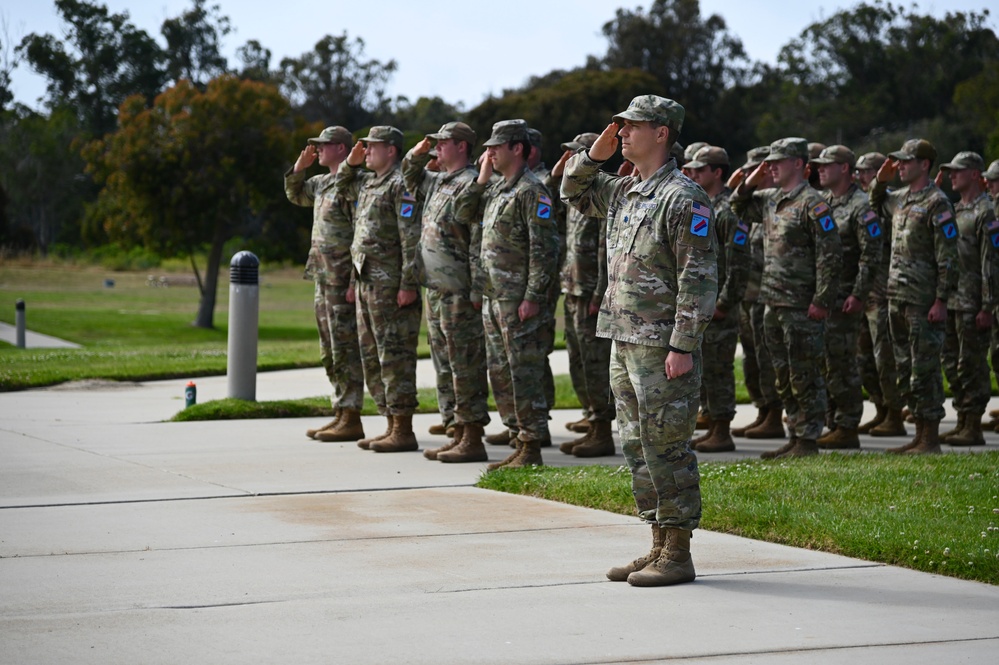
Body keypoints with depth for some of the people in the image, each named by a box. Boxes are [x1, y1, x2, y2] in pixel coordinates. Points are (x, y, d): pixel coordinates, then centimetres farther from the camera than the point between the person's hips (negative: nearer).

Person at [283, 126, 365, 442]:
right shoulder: (323, 182, 15)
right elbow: (295, 195, 34)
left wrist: (355, 282, -23)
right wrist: (299, 166, 15)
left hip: (343, 282, -10)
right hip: (323, 279, 10)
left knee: (346, 351, -7)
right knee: (329, 353, 13)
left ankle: (351, 421, -5)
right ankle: (340, 414, 19)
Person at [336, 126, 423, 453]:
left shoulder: (401, 184, -12)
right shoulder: (367, 182, 17)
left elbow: (412, 239, -18)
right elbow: (343, 187, 39)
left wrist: (409, 285, -23)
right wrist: (351, 163, 18)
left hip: (391, 285, -10)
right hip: (366, 280, 10)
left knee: (395, 355, -8)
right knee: (372, 357, 12)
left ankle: (404, 431, -6)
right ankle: (392, 426, 18)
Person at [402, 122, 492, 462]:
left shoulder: (470, 185, -13)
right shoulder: (437, 182, 16)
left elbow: (479, 240, -17)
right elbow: (410, 178, 37)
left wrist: (477, 290, -21)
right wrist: (417, 153, 16)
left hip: (458, 293, -10)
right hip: (435, 289, 10)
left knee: (465, 365, -7)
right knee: (445, 364, 12)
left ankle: (473, 440, -4)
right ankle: (459, 434, 19)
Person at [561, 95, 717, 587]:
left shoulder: (683, 197, -12)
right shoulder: (623, 191, 14)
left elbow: (700, 279, -16)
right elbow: (574, 193, 31)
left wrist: (683, 346, -21)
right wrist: (595, 154, 12)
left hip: (662, 348, -9)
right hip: (624, 342, 9)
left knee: (666, 449, -4)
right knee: (637, 448, 12)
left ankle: (678, 555, 2)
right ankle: (658, 546, 20)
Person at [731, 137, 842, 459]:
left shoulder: (812, 204, -12)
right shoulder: (770, 200, 13)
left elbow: (830, 256, -16)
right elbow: (739, 208, 30)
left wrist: (821, 302, -20)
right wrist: (749, 183, 11)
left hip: (801, 308, -9)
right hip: (774, 304, 9)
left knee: (804, 377, -3)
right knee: (784, 376, 14)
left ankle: (808, 441, 3)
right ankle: (795, 436, 21)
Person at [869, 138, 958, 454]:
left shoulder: (936, 203, -11)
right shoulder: (900, 198, 13)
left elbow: (948, 256, -15)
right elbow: (877, 207, 37)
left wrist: (941, 301, -19)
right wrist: (881, 181, 17)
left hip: (924, 303, -9)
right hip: (897, 298, 9)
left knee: (924, 370, -6)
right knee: (905, 370, 12)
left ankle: (931, 440, -1)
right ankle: (920, 434, 20)